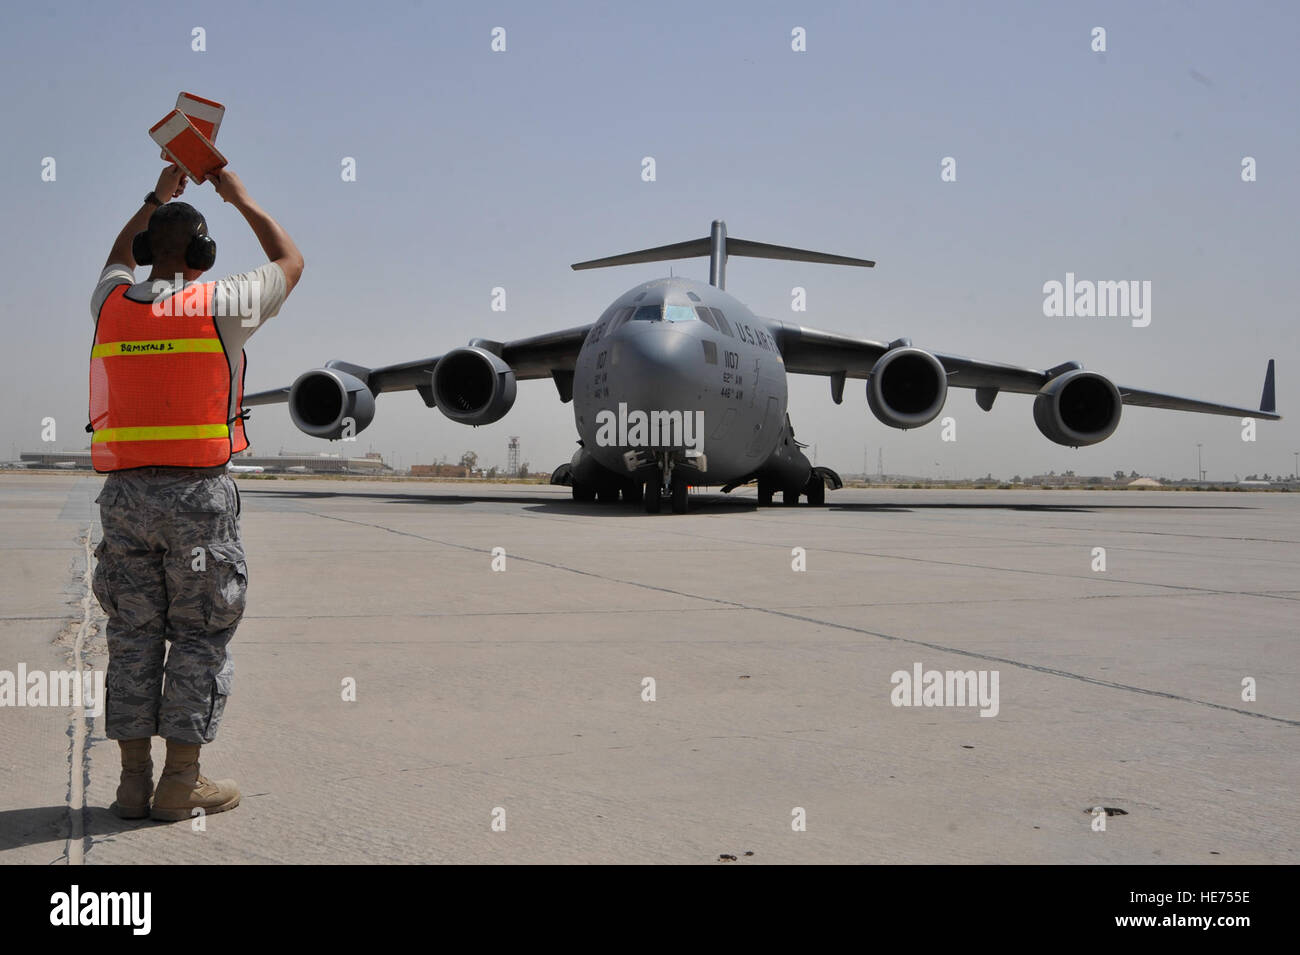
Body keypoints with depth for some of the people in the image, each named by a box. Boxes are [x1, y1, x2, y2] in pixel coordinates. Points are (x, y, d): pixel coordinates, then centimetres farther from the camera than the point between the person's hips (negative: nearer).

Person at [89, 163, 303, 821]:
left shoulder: (112, 305, 7)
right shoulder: (219, 305, -5)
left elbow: (118, 261, 34)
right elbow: (290, 262, 14)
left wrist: (157, 198, 39)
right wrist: (242, 199, 25)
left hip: (125, 492, 4)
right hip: (198, 493, -4)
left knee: (134, 636, 9)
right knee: (199, 637, 3)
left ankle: (134, 779, 13)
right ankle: (181, 783, 5)